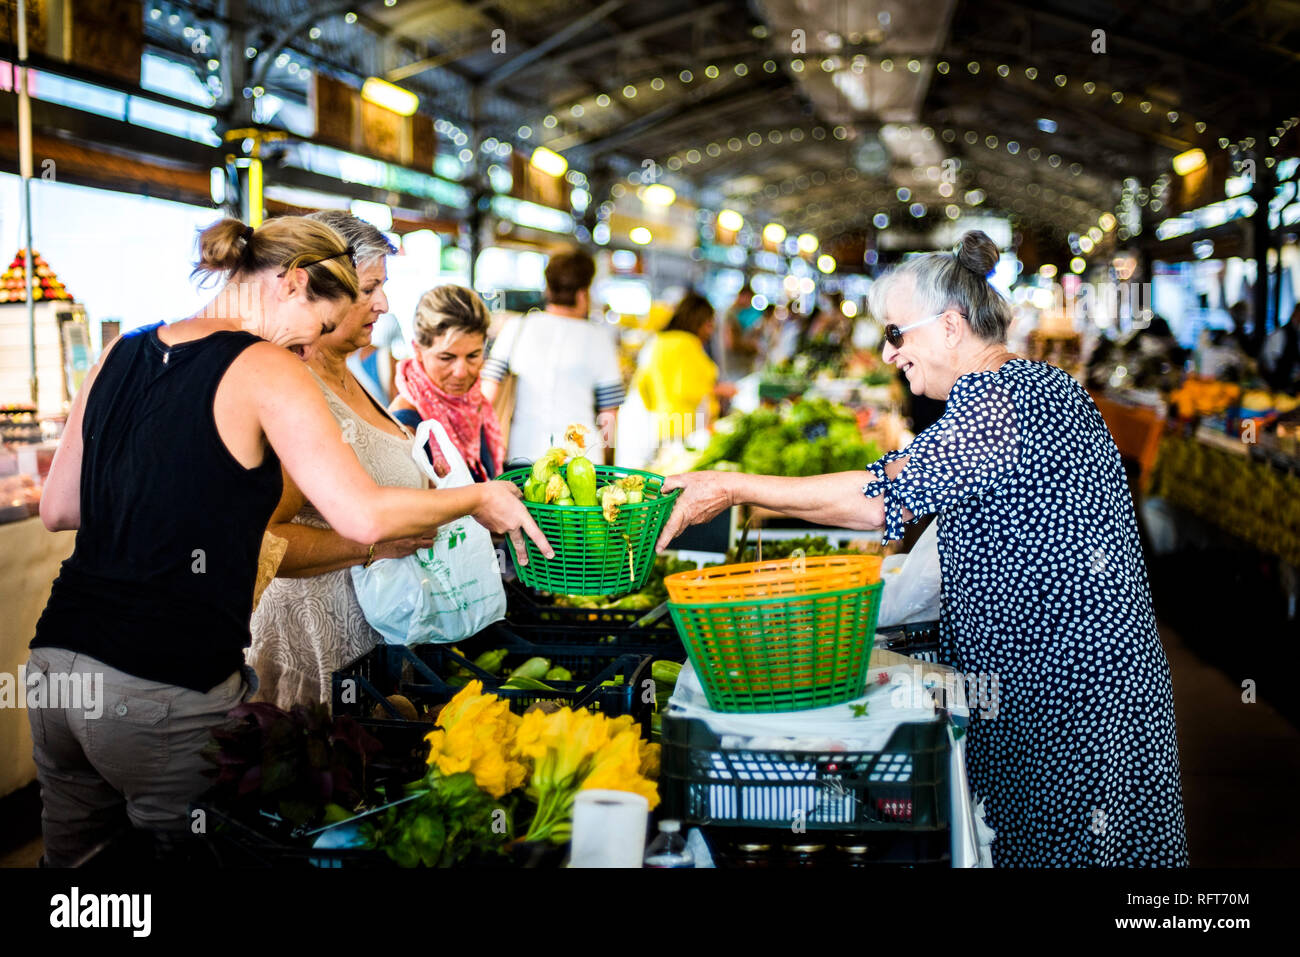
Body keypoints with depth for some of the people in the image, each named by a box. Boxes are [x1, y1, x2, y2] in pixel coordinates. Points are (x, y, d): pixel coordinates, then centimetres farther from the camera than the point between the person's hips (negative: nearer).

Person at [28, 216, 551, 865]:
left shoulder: (122, 355, 12)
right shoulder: (264, 369, -8)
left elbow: (57, 508, 16)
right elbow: (362, 516, -16)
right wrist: (479, 499, 0)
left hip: (54, 662, 7)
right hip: (162, 689, -7)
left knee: (77, 859, 21)